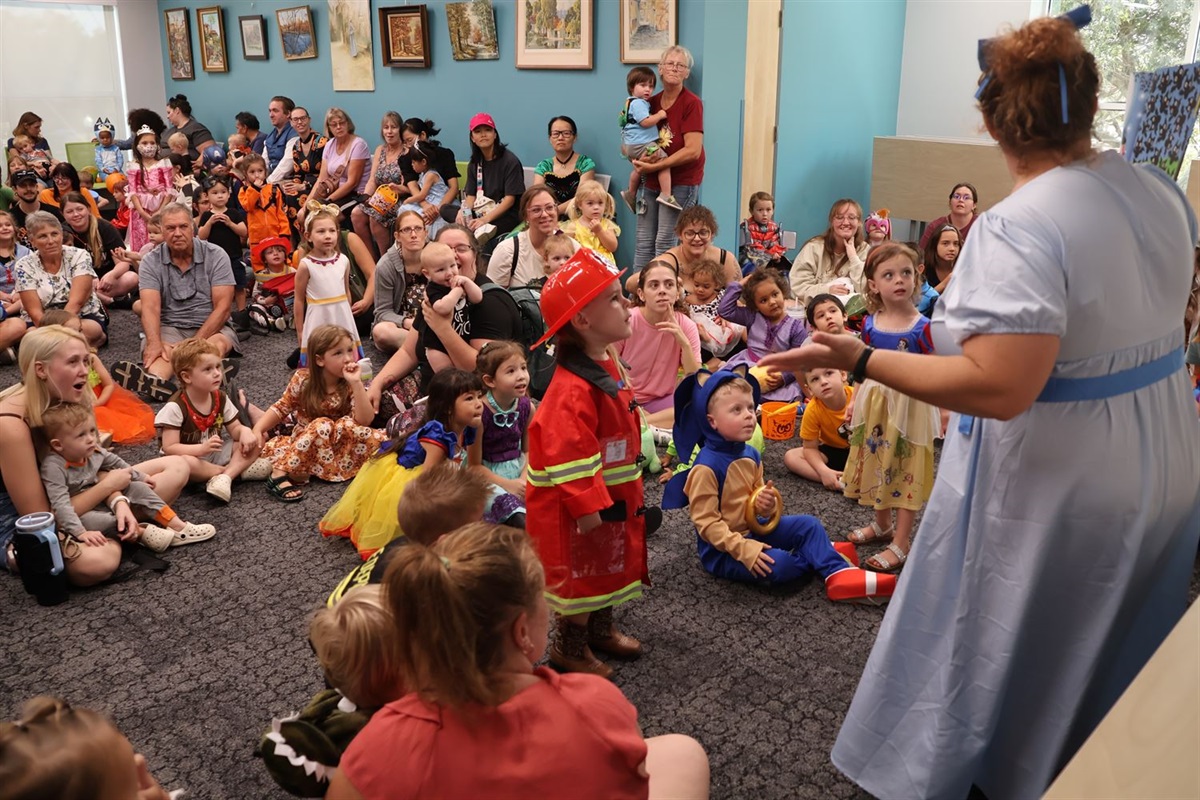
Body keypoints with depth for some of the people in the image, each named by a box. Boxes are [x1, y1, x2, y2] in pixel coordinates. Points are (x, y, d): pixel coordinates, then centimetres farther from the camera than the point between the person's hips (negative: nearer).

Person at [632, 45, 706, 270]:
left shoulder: (691, 103, -9)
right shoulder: (651, 103, 8)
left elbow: (693, 151, -17)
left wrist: (654, 166, -17)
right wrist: (637, 158, -4)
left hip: (681, 182, -6)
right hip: (652, 182, 6)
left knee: (665, 242, -7)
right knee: (644, 241, 6)